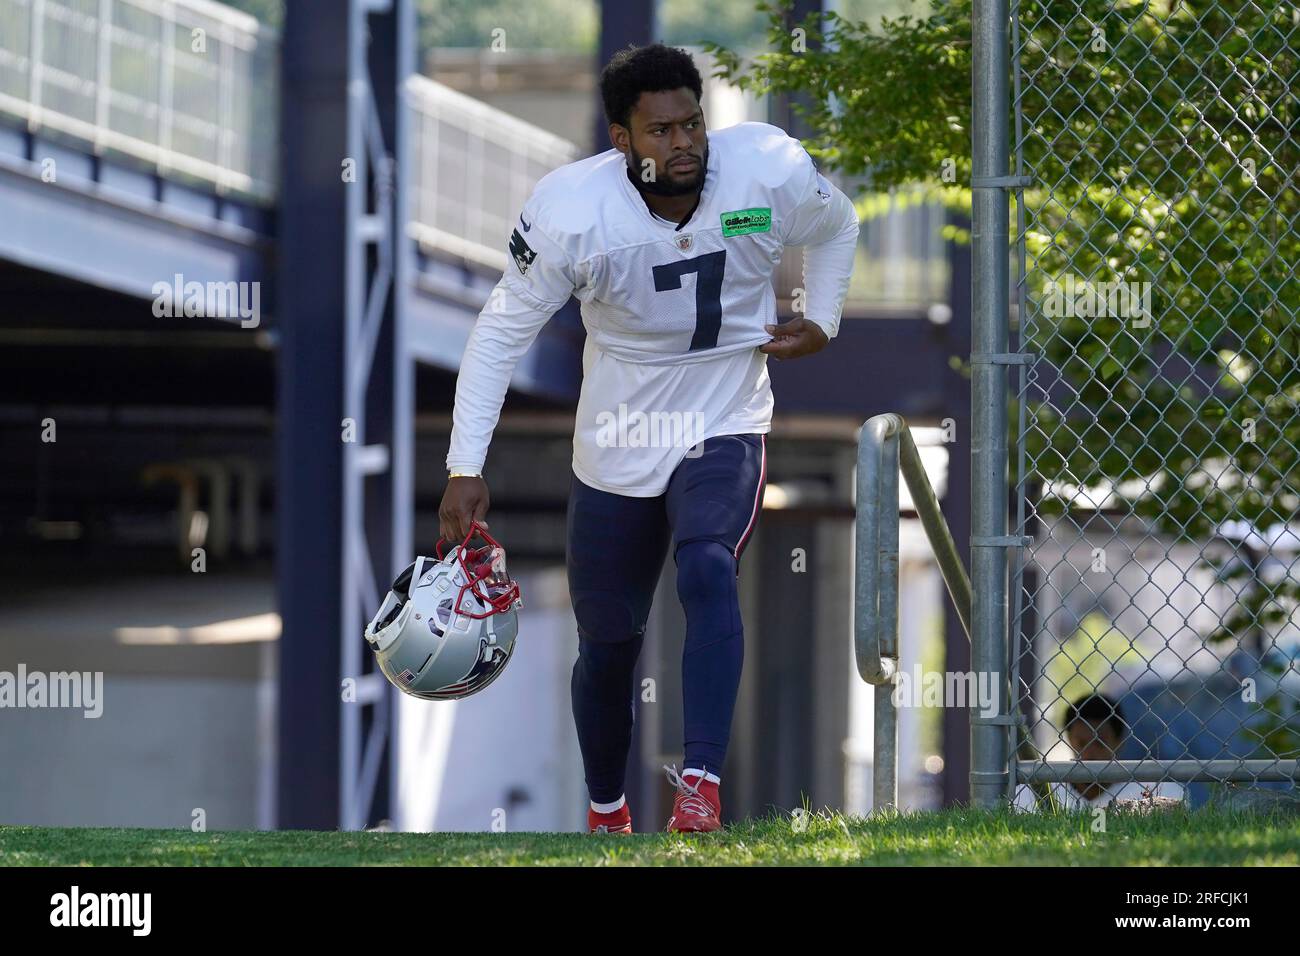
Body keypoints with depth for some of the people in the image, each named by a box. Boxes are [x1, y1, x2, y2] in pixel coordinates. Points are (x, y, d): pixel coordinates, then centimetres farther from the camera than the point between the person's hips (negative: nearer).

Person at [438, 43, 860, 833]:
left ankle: (702, 788, -38)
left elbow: (837, 226, 10)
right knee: (608, 650, 11)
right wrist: (467, 466, -15)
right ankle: (607, 813, 38)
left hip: (726, 433, -1)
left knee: (707, 569, -32)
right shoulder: (571, 210, -21)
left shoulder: (770, 171, -16)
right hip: (616, 451, 1)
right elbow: (503, 331, -10)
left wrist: (822, 322, -1)